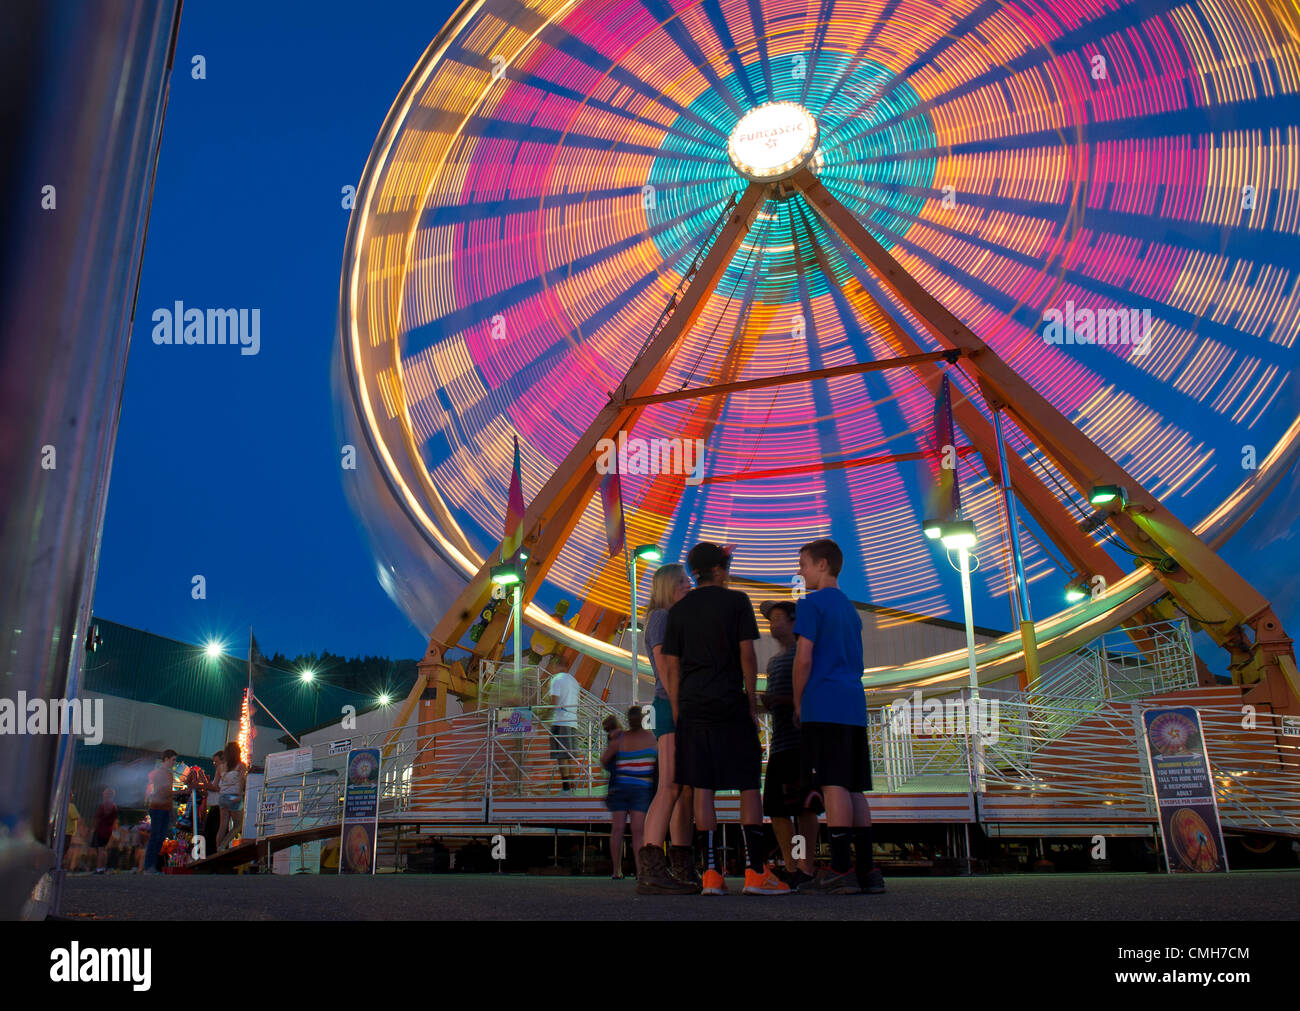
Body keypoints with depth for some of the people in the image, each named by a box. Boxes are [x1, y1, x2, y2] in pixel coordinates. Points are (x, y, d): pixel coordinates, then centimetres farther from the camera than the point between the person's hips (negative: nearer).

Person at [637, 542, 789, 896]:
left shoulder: (678, 609, 10)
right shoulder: (737, 601, 1)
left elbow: (672, 667, 7)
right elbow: (747, 655, -4)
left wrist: (677, 712, 11)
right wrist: (752, 704, 3)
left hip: (692, 708, 3)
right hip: (731, 707, -3)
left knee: (702, 790, 3)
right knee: (748, 787, 2)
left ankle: (712, 873, 2)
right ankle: (756, 871, 0)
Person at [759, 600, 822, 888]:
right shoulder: (773, 662, 23)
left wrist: (778, 700, -16)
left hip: (802, 740, -8)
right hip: (779, 743, 8)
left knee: (804, 805, -9)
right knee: (775, 806, 6)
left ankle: (805, 869, -5)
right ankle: (790, 869, 13)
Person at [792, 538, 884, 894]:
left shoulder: (812, 604, -3)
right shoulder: (851, 609, 23)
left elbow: (804, 659, -11)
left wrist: (798, 703, 0)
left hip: (824, 708, -8)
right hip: (854, 707, 8)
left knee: (834, 785, -10)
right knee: (854, 788, 8)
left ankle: (840, 870, -11)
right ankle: (867, 870, 7)